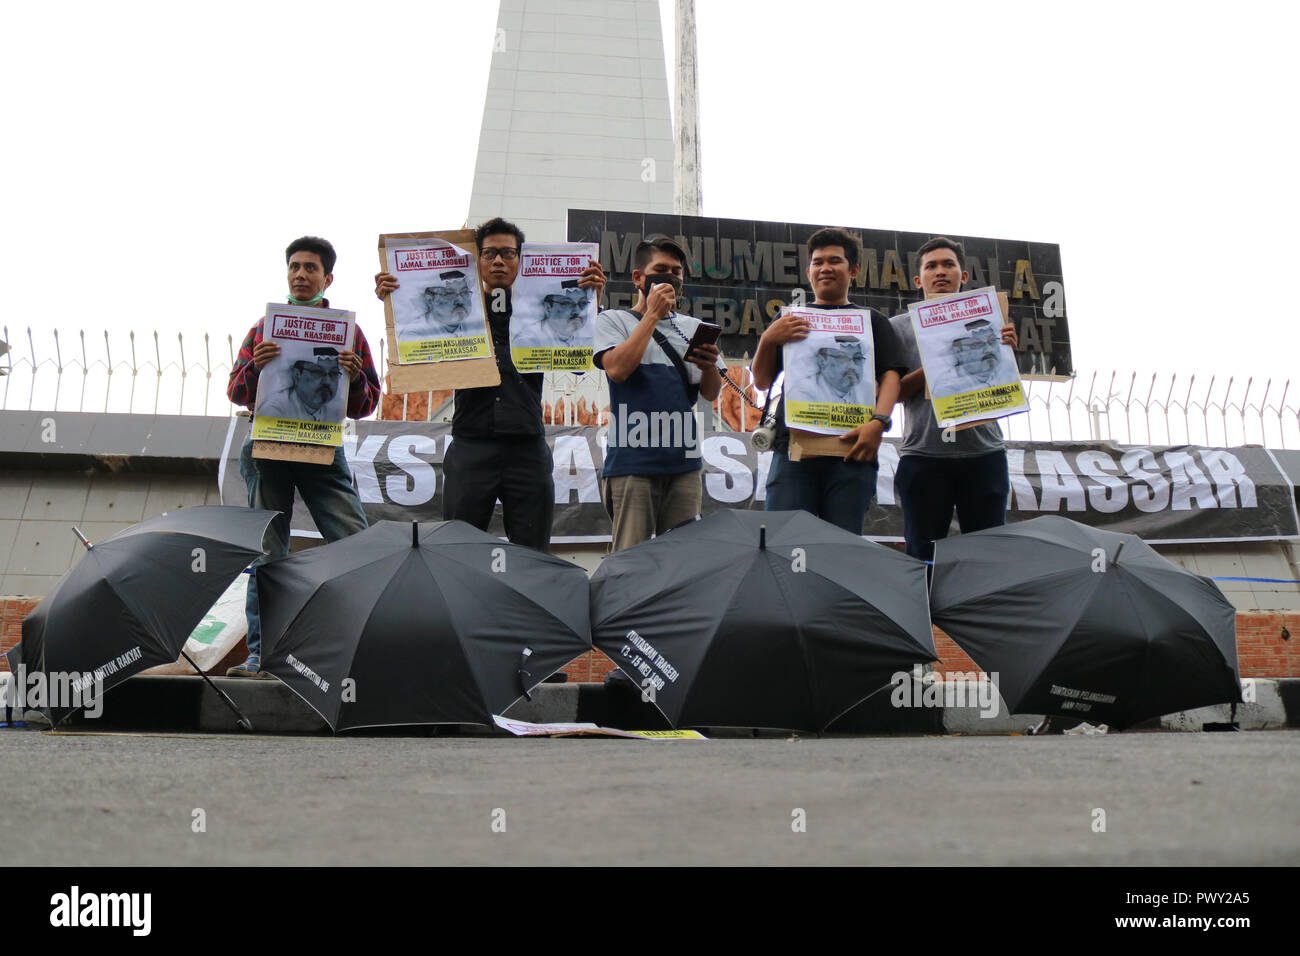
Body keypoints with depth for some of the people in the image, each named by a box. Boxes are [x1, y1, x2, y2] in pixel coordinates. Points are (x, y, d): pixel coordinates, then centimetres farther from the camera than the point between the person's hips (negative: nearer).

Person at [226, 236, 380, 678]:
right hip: (268, 449, 1)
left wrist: (354, 378, -11)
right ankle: (261, 655, 6)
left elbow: (367, 405, 11)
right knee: (267, 555, 1)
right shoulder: (265, 327, 15)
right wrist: (255, 366, -8)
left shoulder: (347, 330, 12)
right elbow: (237, 393, 13)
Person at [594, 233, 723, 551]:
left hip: (684, 462, 4)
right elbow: (617, 369, -13)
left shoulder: (692, 327, 18)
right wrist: (652, 314, -8)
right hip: (632, 462, -4)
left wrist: (710, 366, -10)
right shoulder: (613, 320, 6)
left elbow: (710, 393, 13)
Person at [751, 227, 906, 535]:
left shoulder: (871, 321, 20)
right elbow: (762, 382, 17)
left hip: (852, 451, -1)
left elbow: (891, 375, 6)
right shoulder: (791, 320, 23)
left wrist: (879, 422, -13)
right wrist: (768, 340, -3)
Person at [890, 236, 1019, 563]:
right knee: (923, 557, 1)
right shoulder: (901, 326, 10)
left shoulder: (985, 321, 15)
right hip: (923, 453, -1)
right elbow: (893, 392, 2)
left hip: (984, 452, 2)